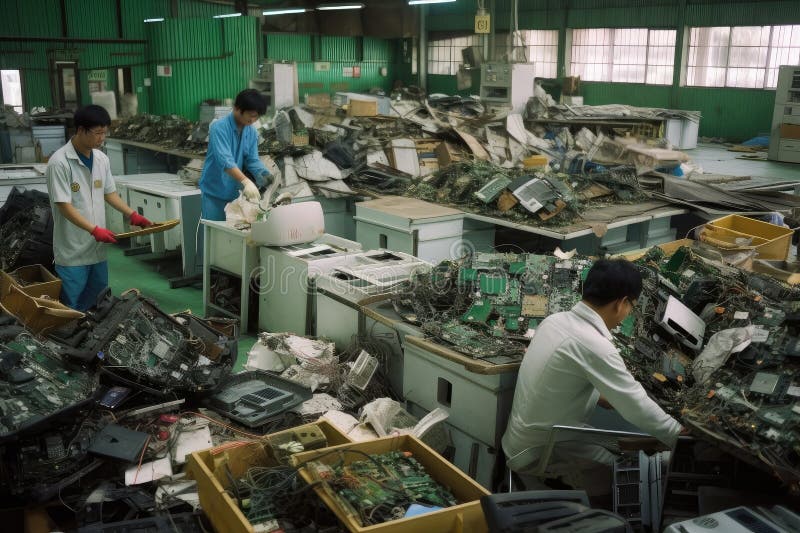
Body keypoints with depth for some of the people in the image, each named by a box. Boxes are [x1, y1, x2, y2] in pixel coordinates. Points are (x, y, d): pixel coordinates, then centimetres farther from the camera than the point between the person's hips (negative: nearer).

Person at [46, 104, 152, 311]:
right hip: (72, 249, -7)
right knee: (72, 307, 2)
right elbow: (64, 206, -19)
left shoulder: (102, 159, 5)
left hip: (97, 246, 7)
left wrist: (132, 215, 2)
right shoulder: (59, 162, -17)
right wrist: (95, 230, -25)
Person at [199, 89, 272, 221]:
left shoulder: (252, 133, 2)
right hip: (214, 192, -6)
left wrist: (265, 175, -21)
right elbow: (225, 159, -31)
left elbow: (253, 160, 1)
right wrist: (245, 181, -44)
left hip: (235, 192, 6)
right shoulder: (219, 128, -19)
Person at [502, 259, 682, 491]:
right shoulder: (594, 345, -26)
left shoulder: (555, 320, 1)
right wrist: (684, 439, -6)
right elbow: (639, 409, -20)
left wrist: (613, 401, 14)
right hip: (537, 455, -9)